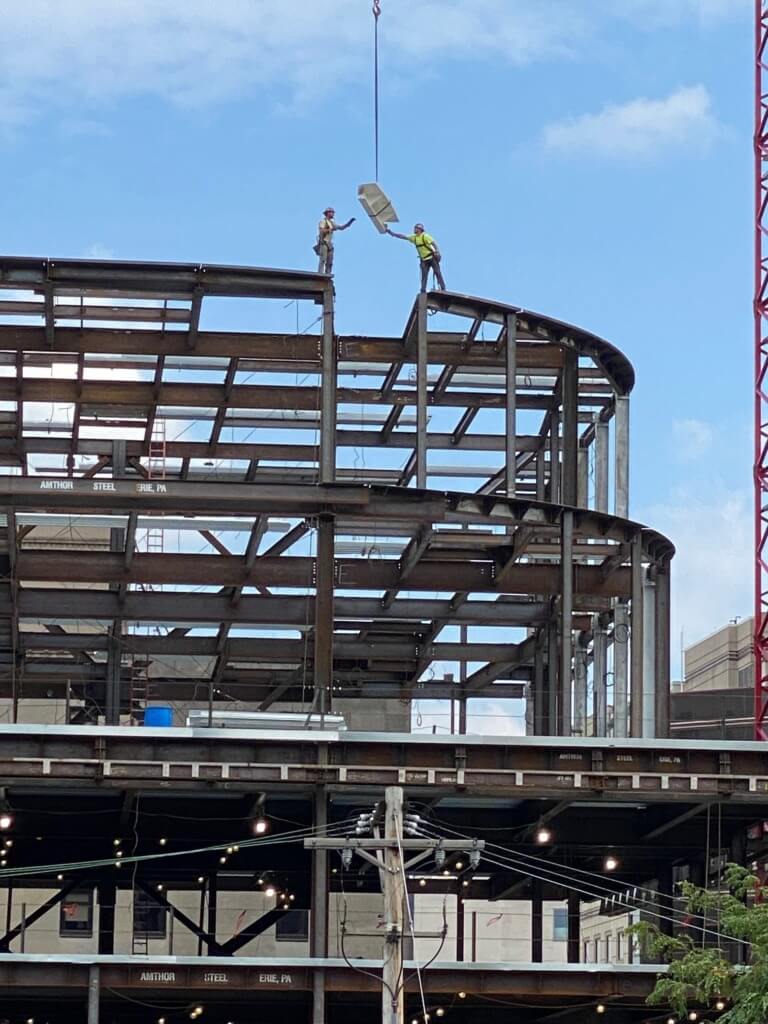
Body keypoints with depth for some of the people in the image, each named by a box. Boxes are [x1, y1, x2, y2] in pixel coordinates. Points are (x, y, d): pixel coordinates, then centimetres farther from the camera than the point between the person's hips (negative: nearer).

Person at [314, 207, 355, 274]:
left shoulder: (332, 223, 20)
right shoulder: (323, 221, -3)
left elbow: (342, 228, 21)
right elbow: (322, 231, -17)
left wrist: (349, 222, 10)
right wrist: (331, 229, -19)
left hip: (329, 244, 8)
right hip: (323, 243, -8)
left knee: (329, 263, 2)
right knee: (322, 261, -16)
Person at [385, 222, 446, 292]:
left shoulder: (425, 236, -10)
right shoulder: (414, 237, 10)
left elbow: (433, 243, -17)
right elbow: (403, 237, 12)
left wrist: (437, 251, -31)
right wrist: (392, 233, 8)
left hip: (432, 257, -7)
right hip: (424, 260, 7)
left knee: (437, 273, -9)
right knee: (424, 275, -2)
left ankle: (443, 289, -12)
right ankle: (423, 291, -6)